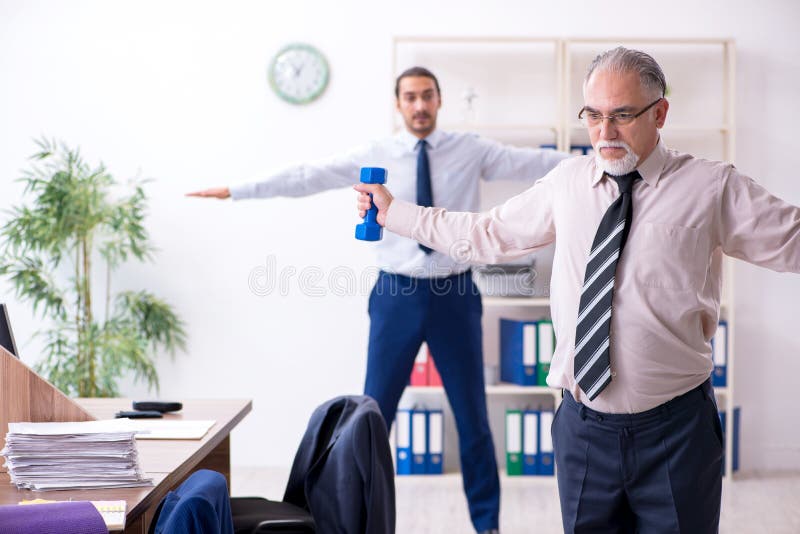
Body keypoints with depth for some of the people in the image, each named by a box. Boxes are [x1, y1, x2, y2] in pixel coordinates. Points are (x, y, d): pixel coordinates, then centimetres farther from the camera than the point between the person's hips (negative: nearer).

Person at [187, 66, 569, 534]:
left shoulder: (472, 151, 0)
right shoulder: (376, 157, -1)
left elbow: (533, 162, -5)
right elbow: (308, 177, -3)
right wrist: (234, 191, -6)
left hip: (455, 294, 0)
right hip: (398, 294, 0)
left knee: (472, 416, 8)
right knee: (375, 412, 5)